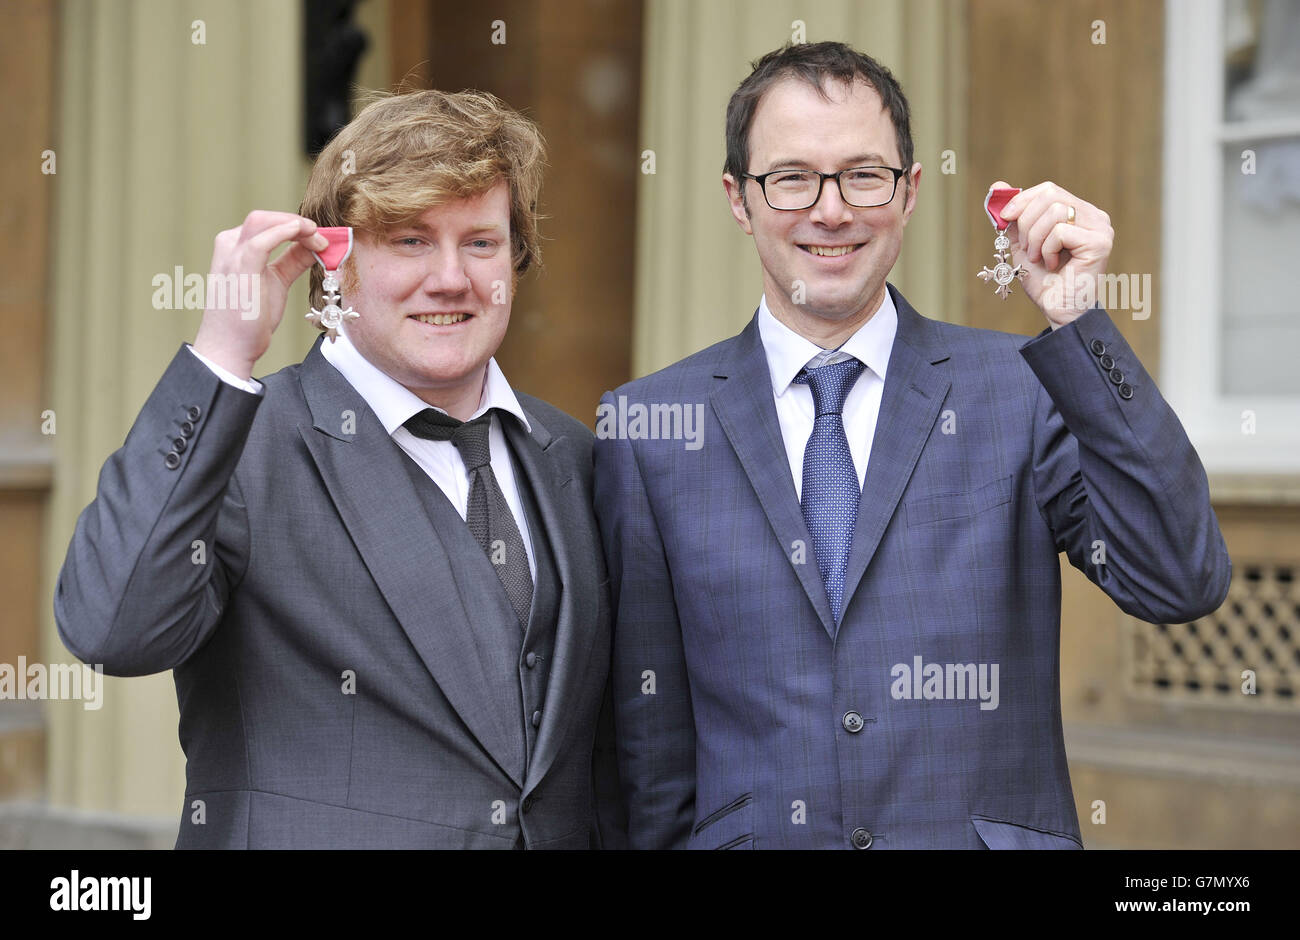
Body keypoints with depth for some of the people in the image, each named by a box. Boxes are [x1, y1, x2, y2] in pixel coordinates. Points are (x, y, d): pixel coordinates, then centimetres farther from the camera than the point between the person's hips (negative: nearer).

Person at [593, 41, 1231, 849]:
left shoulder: (1021, 390, -2)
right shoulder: (646, 425, 0)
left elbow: (1181, 585, -15)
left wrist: (1076, 321, -18)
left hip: (993, 830, 0)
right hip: (748, 835, 0)